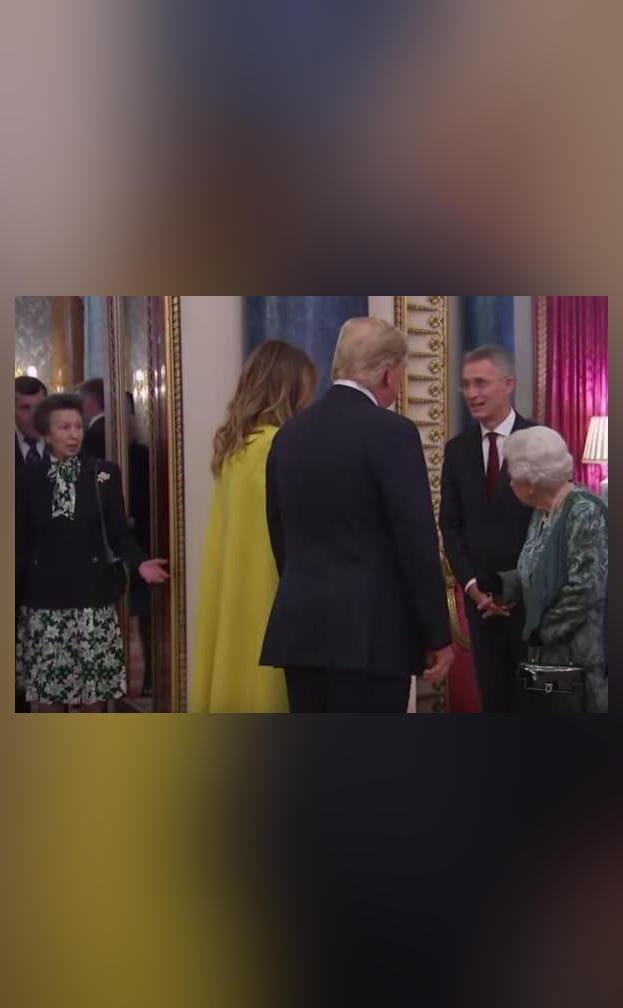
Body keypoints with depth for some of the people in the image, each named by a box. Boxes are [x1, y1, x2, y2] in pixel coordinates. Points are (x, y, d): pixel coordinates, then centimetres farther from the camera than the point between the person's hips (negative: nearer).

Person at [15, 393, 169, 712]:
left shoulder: (105, 473, 2)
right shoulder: (28, 477, 3)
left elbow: (118, 531, 3)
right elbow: (20, 542, 4)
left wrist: (139, 562, -15)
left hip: (92, 593, 0)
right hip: (44, 597, 0)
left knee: (95, 684, 3)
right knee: (47, 686, 4)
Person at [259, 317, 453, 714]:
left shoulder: (290, 434, 10)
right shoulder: (391, 432, -11)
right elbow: (417, 540, -12)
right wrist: (438, 635, -6)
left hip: (300, 629, 7)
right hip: (370, 633, -7)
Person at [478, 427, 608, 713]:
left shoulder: (585, 513, -20)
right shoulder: (542, 511, 9)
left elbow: (585, 589, -22)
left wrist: (541, 632, -13)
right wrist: (500, 587, 2)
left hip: (586, 655, -9)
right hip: (553, 651, 9)